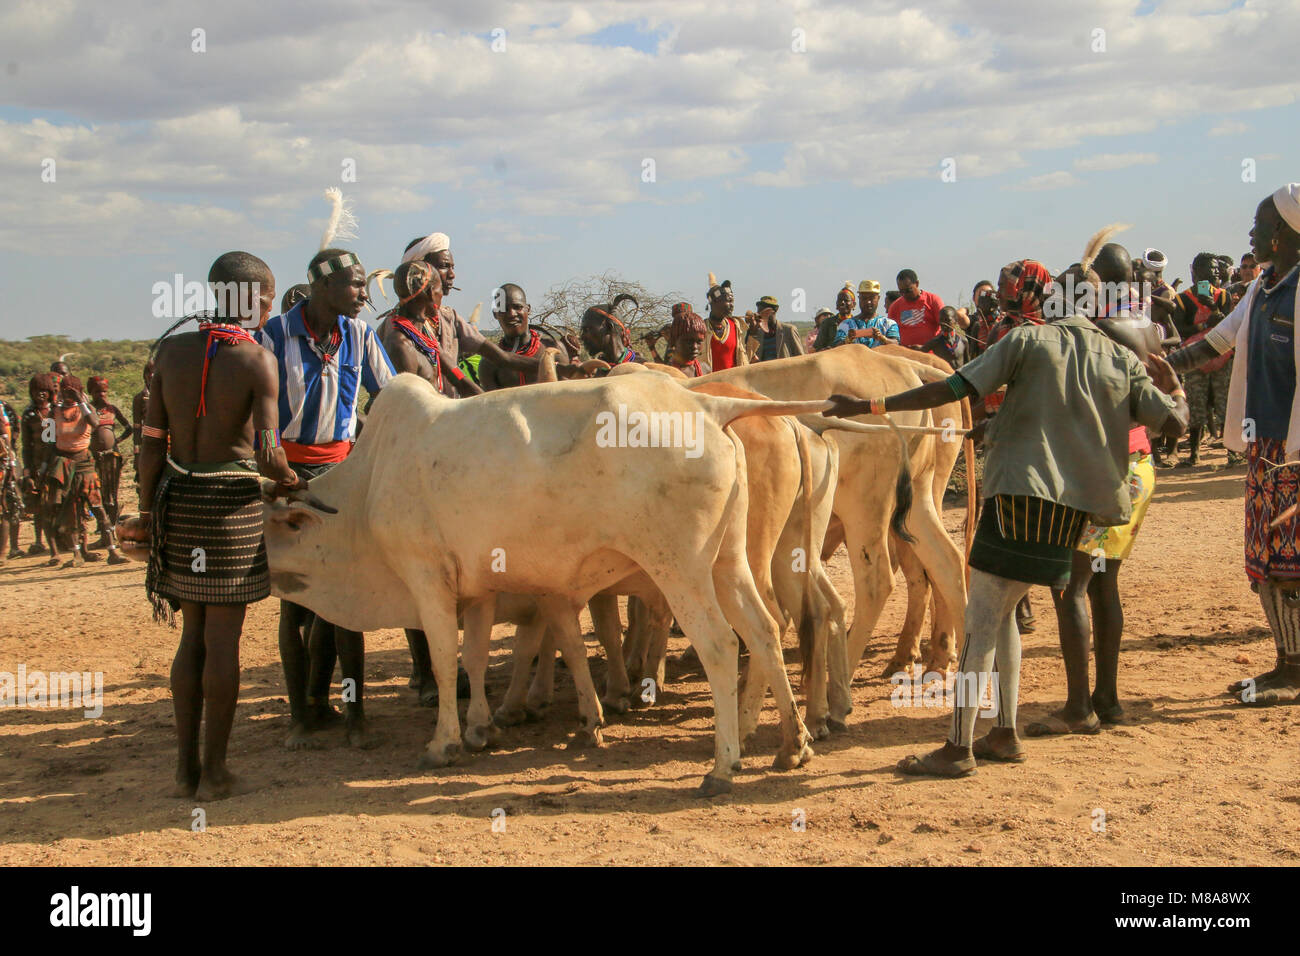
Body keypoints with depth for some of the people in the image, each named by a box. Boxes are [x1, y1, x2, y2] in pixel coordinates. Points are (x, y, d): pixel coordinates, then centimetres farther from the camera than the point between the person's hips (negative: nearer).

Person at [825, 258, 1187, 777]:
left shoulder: (1028, 340, 0)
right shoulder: (1123, 361, 11)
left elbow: (952, 389, -9)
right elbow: (1174, 421, 8)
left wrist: (871, 406, -8)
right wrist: (1174, 388, 31)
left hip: (1019, 492, -6)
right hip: (1071, 506, 6)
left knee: (981, 621, -1)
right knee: (1001, 612, 19)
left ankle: (959, 748, 0)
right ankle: (1005, 736, 20)